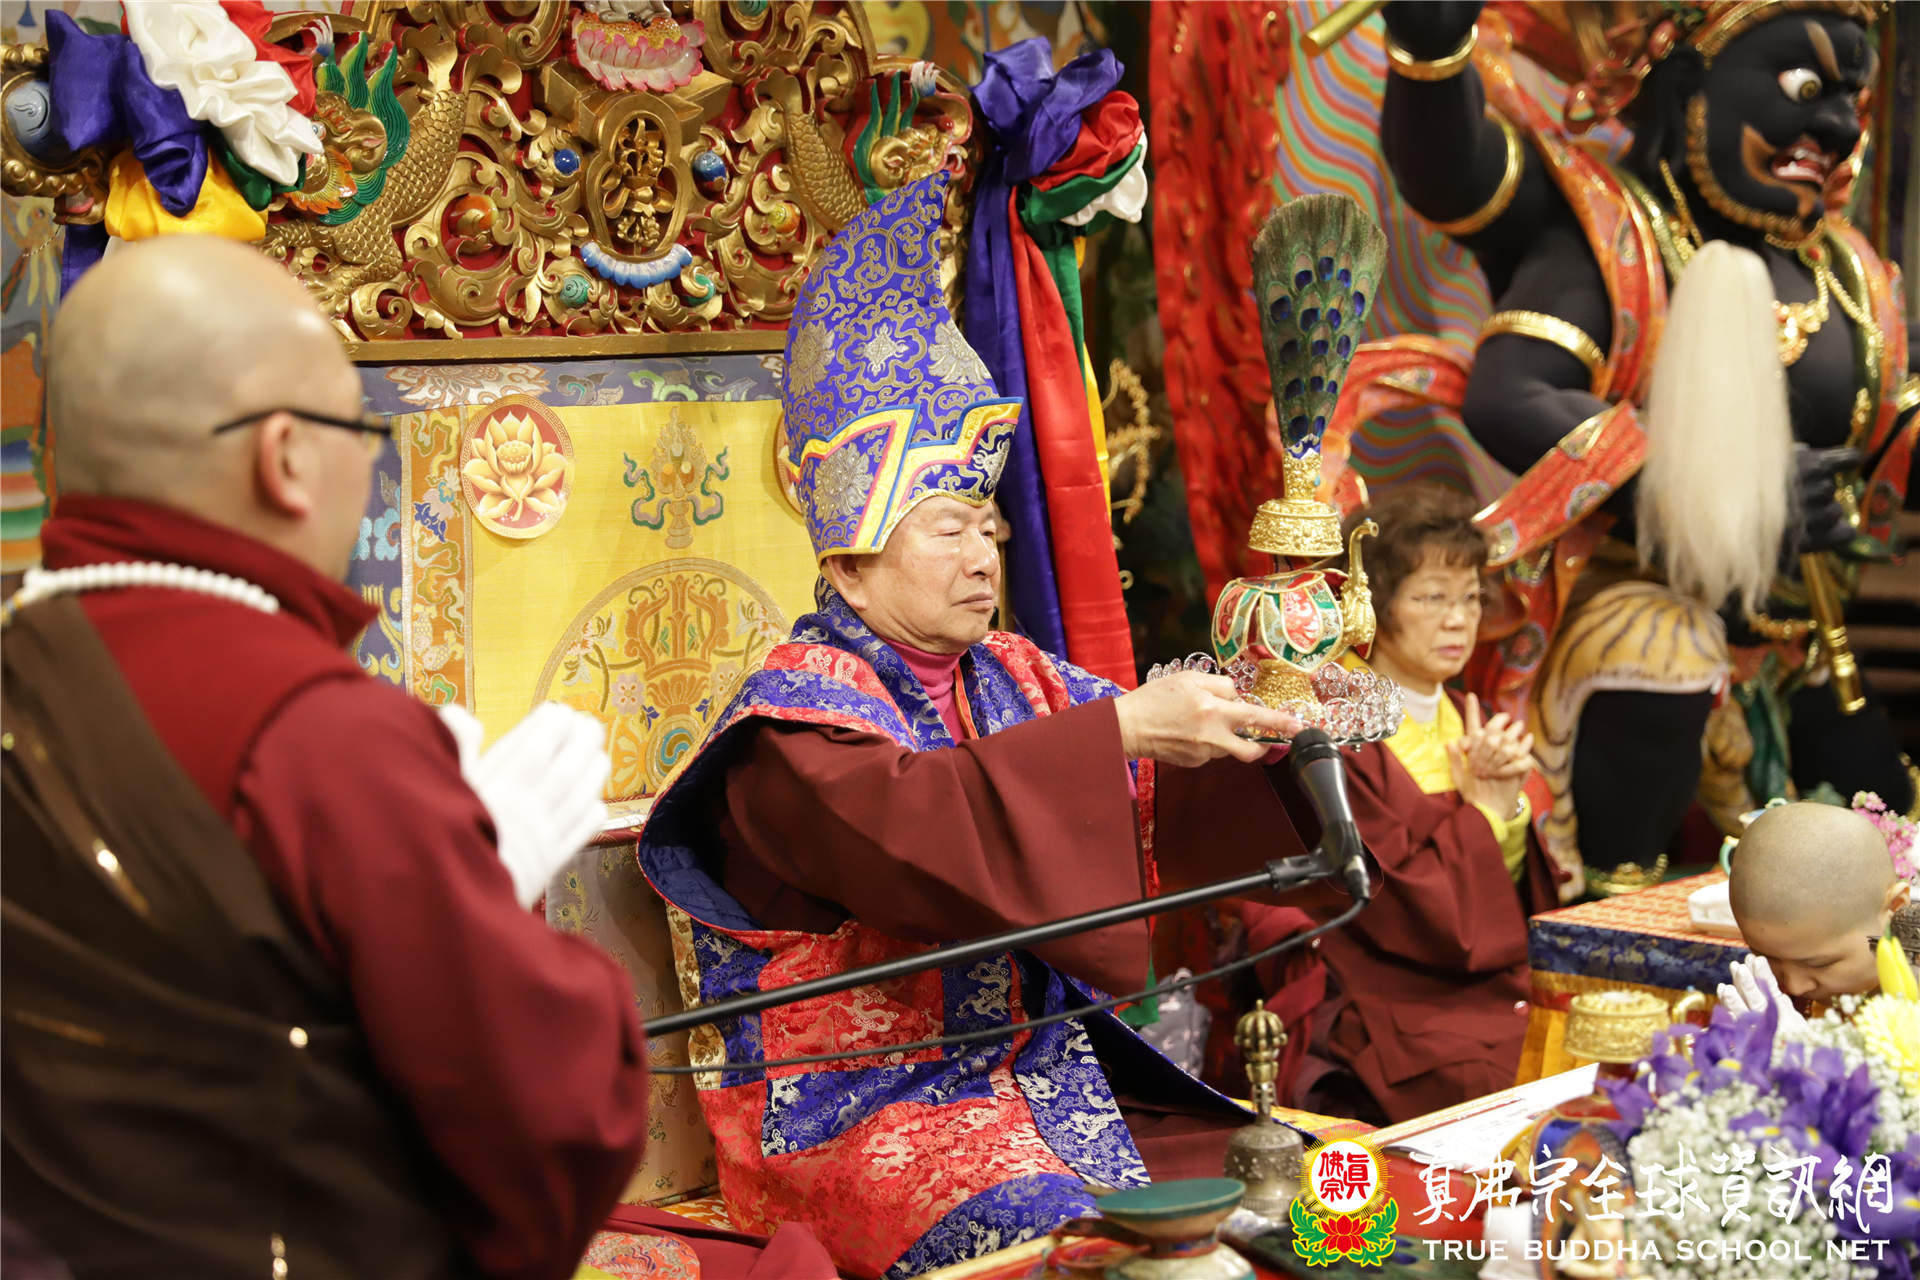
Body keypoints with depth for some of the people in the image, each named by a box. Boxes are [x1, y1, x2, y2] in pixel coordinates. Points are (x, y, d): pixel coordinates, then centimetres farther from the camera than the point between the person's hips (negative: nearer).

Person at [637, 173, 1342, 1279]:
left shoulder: (1019, 681, 12)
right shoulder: (796, 714, -10)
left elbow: (1182, 800, 9)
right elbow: (913, 823, -31)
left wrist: (1274, 742, -11)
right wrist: (1122, 730, -34)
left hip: (1040, 1062, 7)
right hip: (859, 1110, -7)